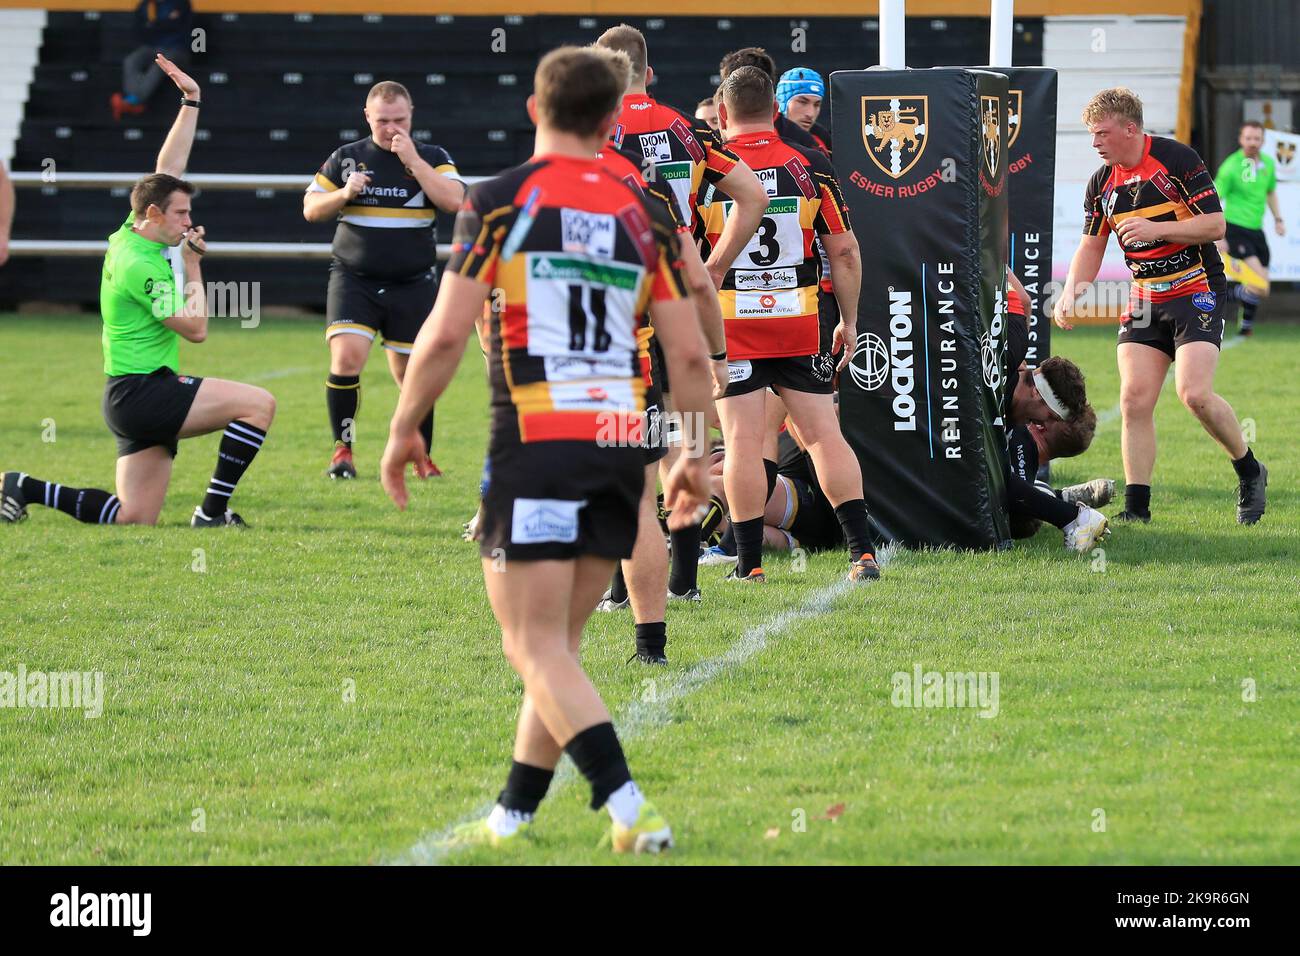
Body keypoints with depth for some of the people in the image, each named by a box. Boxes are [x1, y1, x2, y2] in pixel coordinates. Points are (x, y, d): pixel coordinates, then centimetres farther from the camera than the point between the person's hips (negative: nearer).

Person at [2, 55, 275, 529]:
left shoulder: (132, 235, 9)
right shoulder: (140, 266, -17)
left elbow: (168, 167, 18)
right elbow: (195, 328, -13)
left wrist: (191, 103, 15)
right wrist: (192, 267, -2)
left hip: (134, 396, 10)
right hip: (142, 390, -10)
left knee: (134, 518, 8)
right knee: (259, 403, -16)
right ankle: (212, 512, -12)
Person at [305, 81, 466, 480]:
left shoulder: (433, 158, 2)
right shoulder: (346, 158, 5)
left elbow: (454, 200, -15)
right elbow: (311, 209, 9)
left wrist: (413, 160, -17)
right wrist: (343, 194, -11)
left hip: (413, 285, 0)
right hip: (353, 279, 0)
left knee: (411, 374, 6)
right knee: (346, 357, -18)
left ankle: (421, 458, 21)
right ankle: (343, 448, -5)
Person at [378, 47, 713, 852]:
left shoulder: (501, 201, -3)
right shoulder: (643, 216, 8)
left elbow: (446, 335, -8)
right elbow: (690, 354, 6)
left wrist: (405, 430, 5)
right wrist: (695, 460, 17)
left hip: (536, 443, -5)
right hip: (621, 445, 5)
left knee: (537, 648, -4)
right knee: (559, 645, 15)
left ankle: (630, 809, -19)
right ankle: (514, 817, 20)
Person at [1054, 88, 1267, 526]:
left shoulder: (1177, 159, -12)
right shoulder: (1102, 183, 6)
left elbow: (1216, 225, -13)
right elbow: (1091, 247, 14)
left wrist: (1157, 229, -23)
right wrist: (1070, 293, -3)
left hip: (1196, 290, -6)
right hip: (1144, 300, 6)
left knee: (1195, 393, -19)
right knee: (1134, 399, -7)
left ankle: (1250, 473, 4)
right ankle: (1136, 508, -2)